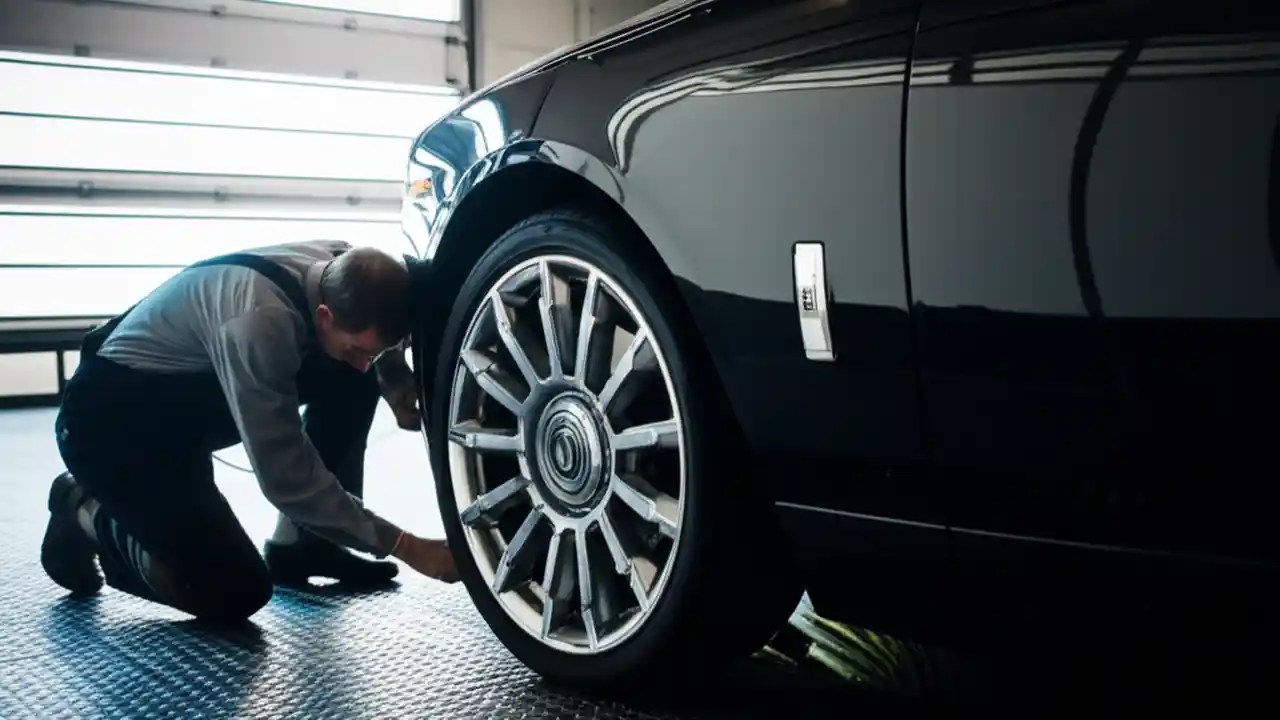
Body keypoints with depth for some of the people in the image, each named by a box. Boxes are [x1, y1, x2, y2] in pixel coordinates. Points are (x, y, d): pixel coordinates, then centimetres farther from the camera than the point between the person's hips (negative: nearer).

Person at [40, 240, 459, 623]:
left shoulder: (346, 273, -14)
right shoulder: (262, 319, -37)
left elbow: (383, 342, 11)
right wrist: (403, 546, -29)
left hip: (195, 390, 8)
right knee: (239, 593, -14)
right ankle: (89, 515, 8)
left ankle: (299, 545, 4)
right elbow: (286, 477, -32)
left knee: (353, 384, -8)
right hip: (113, 420, -8)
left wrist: (404, 394, -10)